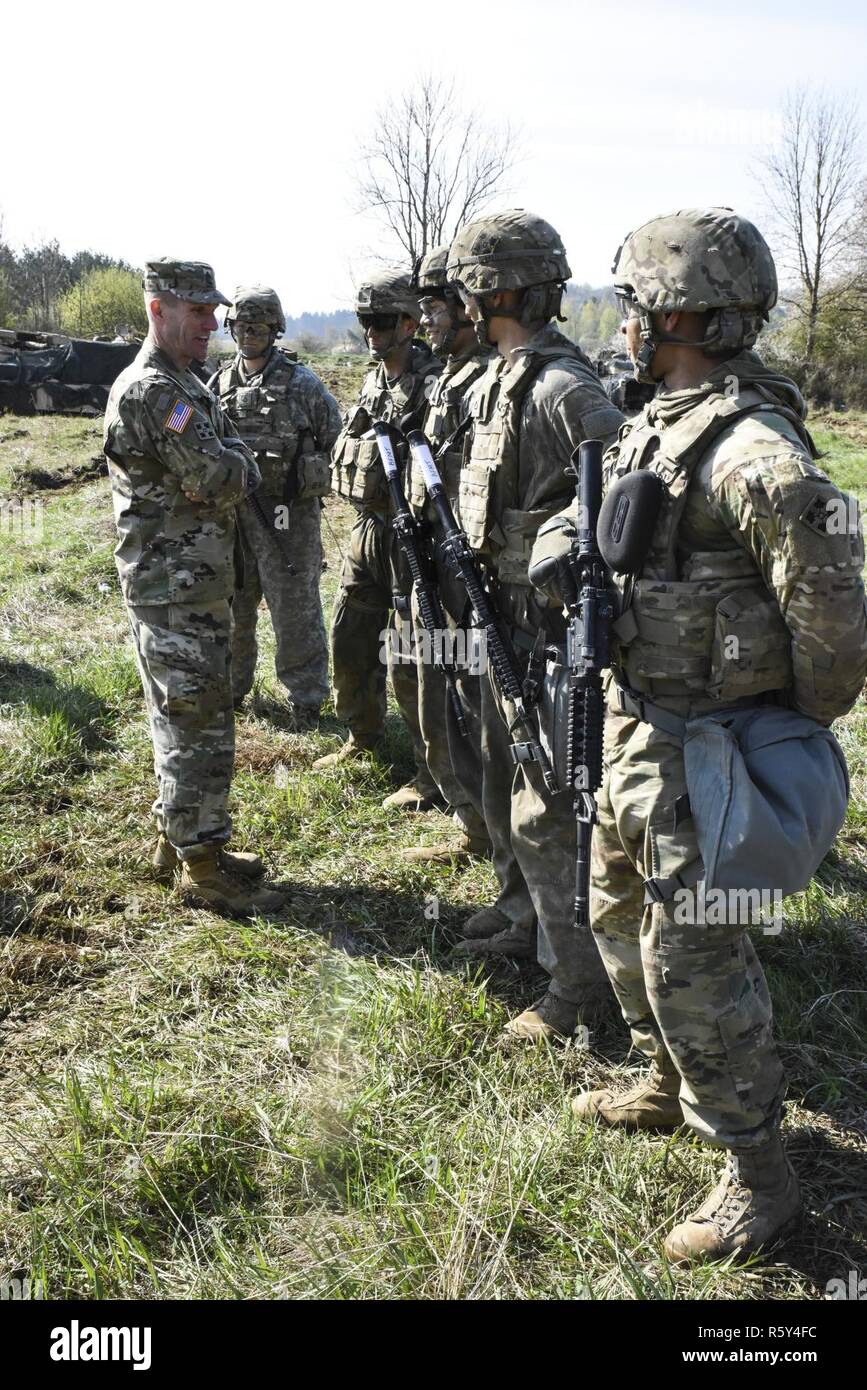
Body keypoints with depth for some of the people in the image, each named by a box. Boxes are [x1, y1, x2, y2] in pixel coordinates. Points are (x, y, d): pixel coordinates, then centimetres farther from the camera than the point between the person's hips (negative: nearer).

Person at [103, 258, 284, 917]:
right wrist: (244, 459, -3)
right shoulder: (151, 390, -17)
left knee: (183, 723, 18)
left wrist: (230, 459, -1)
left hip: (194, 585, 10)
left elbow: (219, 477, 19)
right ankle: (202, 868, 7)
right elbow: (216, 479, -23)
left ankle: (178, 838, 30)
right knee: (199, 728, -3)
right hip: (176, 592, -10)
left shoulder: (184, 386, 16)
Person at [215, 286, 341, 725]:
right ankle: (233, 686, 32)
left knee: (295, 609, 2)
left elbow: (337, 440, -1)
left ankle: (305, 697, 14)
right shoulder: (220, 385, 8)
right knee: (233, 605, 15)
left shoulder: (301, 383, -5)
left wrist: (314, 484, -4)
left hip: (288, 513, -5)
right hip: (232, 512, 5)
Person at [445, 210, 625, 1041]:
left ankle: (577, 982, 12)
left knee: (546, 811, -3)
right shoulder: (498, 381, 10)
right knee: (503, 784, 23)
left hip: (550, 626, -10)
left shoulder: (563, 390, -20)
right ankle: (522, 917, 43)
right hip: (503, 614, 10)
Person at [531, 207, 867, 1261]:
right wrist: (568, 541, 3)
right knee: (620, 916, 22)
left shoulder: (753, 449, -23)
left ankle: (756, 1177, 19)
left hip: (703, 745, -10)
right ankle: (671, 1086, 44)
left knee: (692, 954, -1)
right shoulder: (657, 422, 8)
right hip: (633, 720, 10)